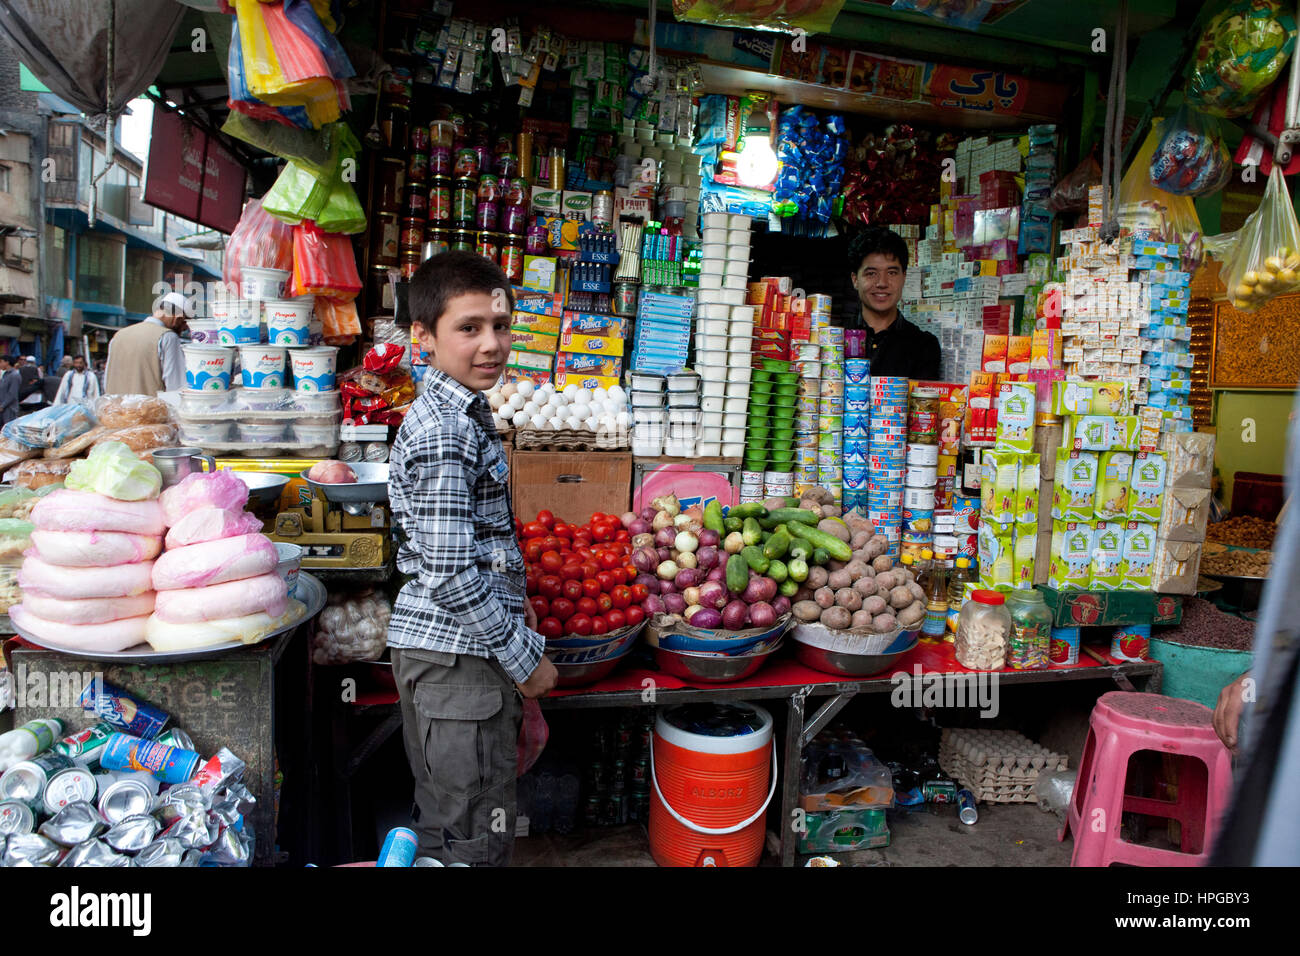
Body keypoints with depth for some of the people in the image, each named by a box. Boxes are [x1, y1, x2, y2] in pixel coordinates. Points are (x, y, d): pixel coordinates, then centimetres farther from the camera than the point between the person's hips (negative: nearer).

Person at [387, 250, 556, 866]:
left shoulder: (460, 412, 9)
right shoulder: (445, 434, -22)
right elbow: (451, 576, -24)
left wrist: (513, 602, 15)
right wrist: (525, 656, -15)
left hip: (439, 647, 10)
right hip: (458, 652, -10)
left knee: (442, 824, 24)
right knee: (477, 838, 6)